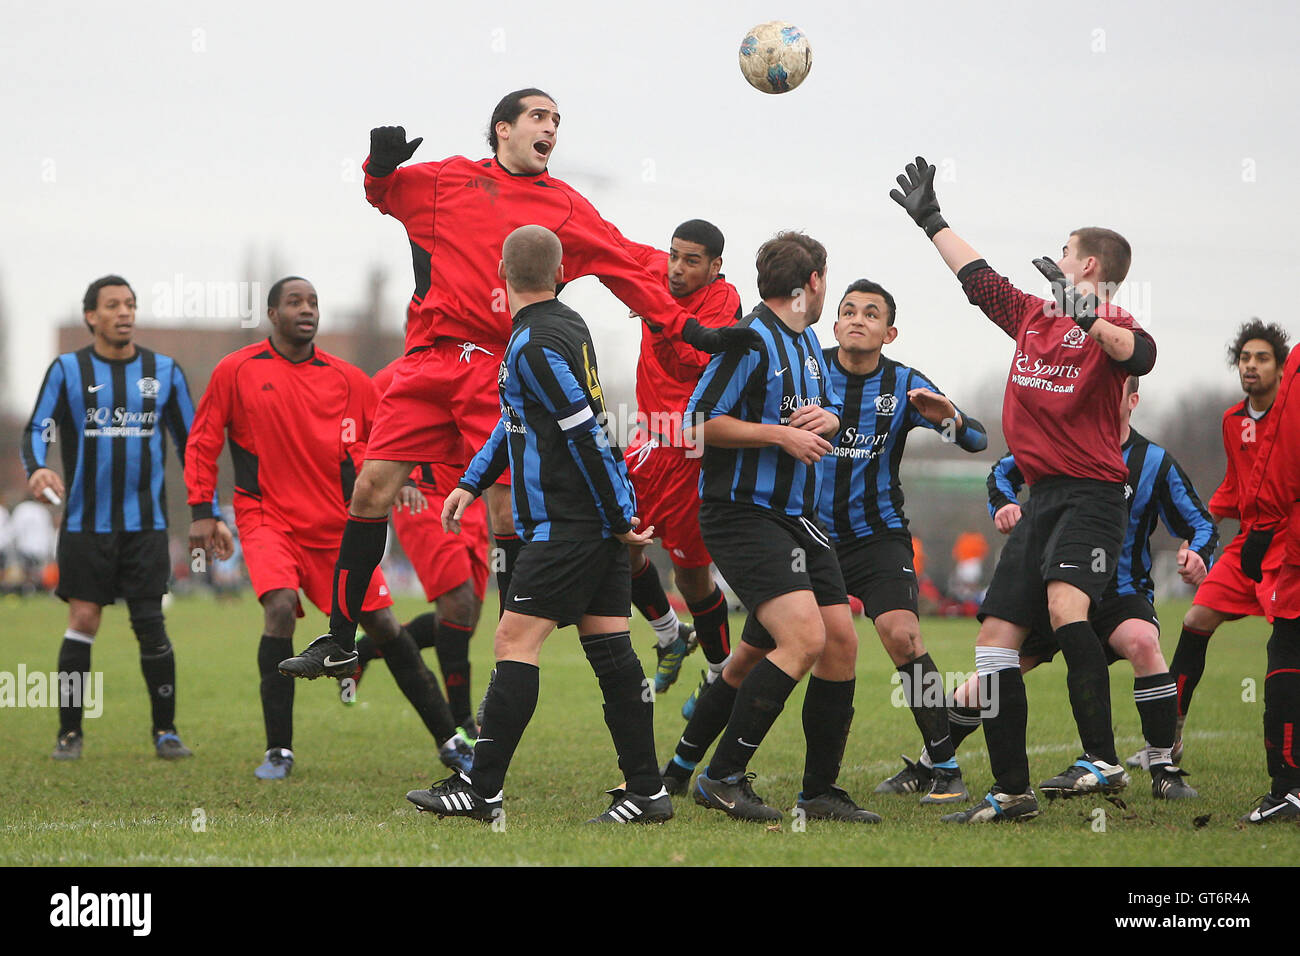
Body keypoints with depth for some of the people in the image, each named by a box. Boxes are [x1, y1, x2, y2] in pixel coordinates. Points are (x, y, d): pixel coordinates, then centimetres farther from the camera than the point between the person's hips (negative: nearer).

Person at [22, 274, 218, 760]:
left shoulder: (164, 372, 8)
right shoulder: (68, 370, 3)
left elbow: (190, 445, 13)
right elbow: (37, 429, -3)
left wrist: (211, 514, 9)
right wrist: (37, 469, -26)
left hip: (145, 523, 1)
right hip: (86, 522, -1)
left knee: (150, 625, -5)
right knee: (82, 620, -5)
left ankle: (165, 731, 5)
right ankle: (69, 733, 4)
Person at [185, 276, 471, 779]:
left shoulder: (347, 379, 5)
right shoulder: (236, 371, 1)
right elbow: (203, 441, 7)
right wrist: (201, 510, 1)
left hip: (338, 524, 2)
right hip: (267, 518, -2)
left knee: (382, 624, 2)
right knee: (280, 608, -25)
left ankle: (449, 740, 12)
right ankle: (278, 751, -16)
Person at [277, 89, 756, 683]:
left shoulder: (566, 207, 10)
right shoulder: (447, 180, 12)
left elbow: (628, 274, 8)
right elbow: (382, 193, 28)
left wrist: (692, 332, -2)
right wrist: (381, 163, 4)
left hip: (502, 372, -1)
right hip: (429, 359, 1)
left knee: (507, 510, -7)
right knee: (372, 488, -5)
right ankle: (339, 643, 5)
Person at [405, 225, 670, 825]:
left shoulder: (535, 344, -16)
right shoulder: (567, 325, 14)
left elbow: (586, 435, -19)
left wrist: (620, 518, -14)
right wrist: (472, 482, 24)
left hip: (568, 525, -9)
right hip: (605, 526, 9)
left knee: (515, 641, -8)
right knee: (610, 648, 7)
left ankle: (480, 791, -8)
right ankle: (646, 791, 6)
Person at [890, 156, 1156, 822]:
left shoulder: (1108, 324, -6)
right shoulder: (1032, 316, 16)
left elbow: (1138, 355, -29)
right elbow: (979, 278, 31)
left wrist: (1088, 318, -43)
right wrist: (930, 219, 39)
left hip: (1092, 492, -9)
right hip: (1041, 497, 9)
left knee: (1064, 602, -32)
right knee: (996, 637, 5)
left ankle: (1102, 760, -36)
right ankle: (1011, 790, 11)